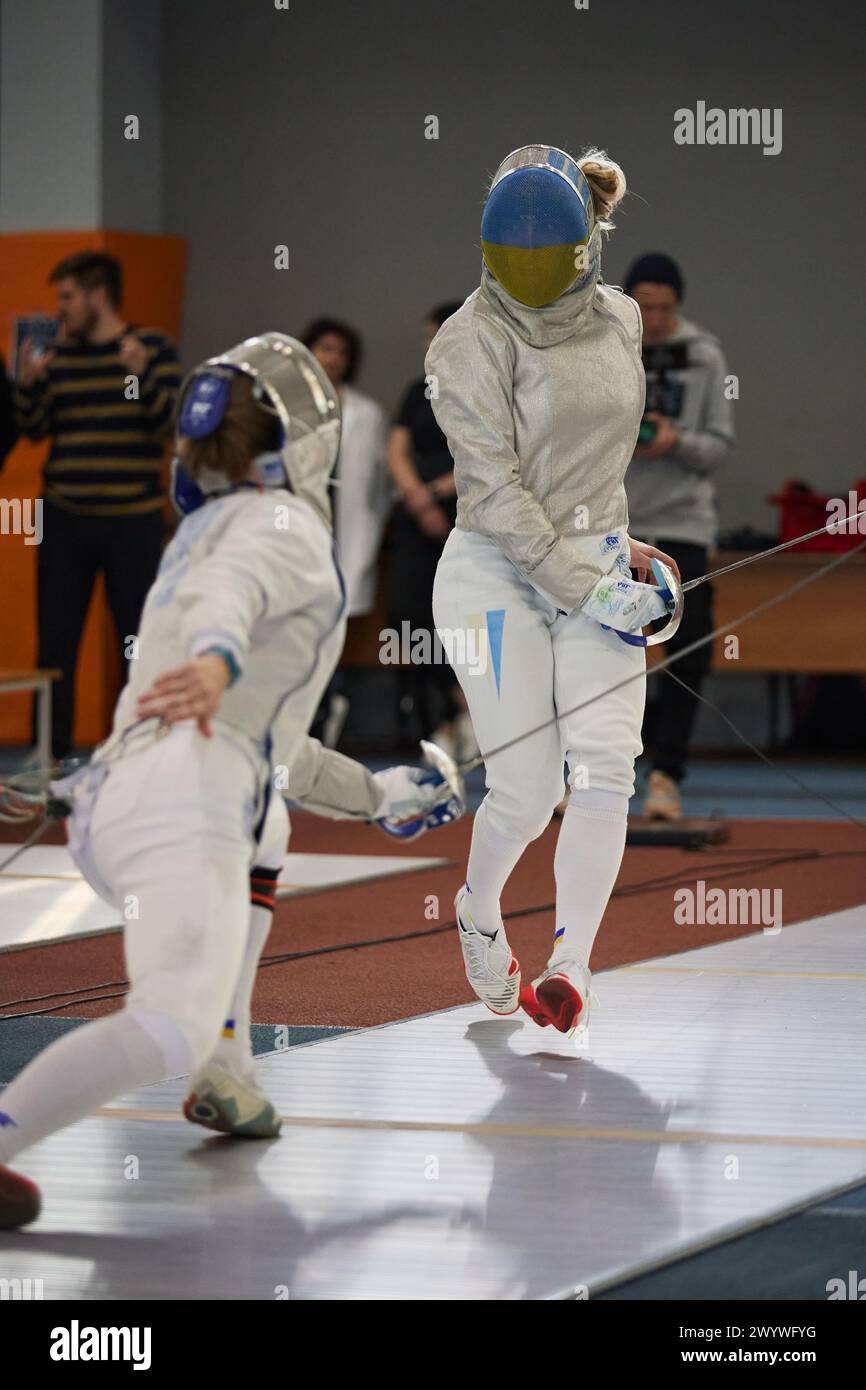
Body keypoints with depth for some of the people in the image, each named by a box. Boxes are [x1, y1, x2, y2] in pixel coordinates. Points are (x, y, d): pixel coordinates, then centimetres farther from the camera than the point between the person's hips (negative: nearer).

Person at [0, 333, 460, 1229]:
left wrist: (378, 795, 48)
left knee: (262, 834, 40)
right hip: (181, 807, -9)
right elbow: (227, 589, -20)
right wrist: (214, 658, -43)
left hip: (108, 805, 9)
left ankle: (224, 1076, 28)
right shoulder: (284, 526, 7)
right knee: (171, 1029, -25)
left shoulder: (207, 530, 33)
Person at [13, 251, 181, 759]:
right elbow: (36, 429, 12)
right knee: (55, 638, 5)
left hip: (132, 522, -4)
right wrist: (28, 384, -6)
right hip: (65, 520, 4)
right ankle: (50, 751, 13)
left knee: (139, 640, 1)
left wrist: (141, 373, -22)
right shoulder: (59, 353, 8)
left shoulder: (153, 347, -3)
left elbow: (171, 426, -9)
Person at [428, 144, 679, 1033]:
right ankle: (479, 910, 28)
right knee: (526, 793, -4)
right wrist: (588, 587, -20)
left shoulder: (621, 321, 4)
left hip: (596, 566, 4)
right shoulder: (473, 340, -14)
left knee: (605, 770, -14)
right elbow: (493, 486, -17)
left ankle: (569, 969, -18)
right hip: (499, 575, -4)